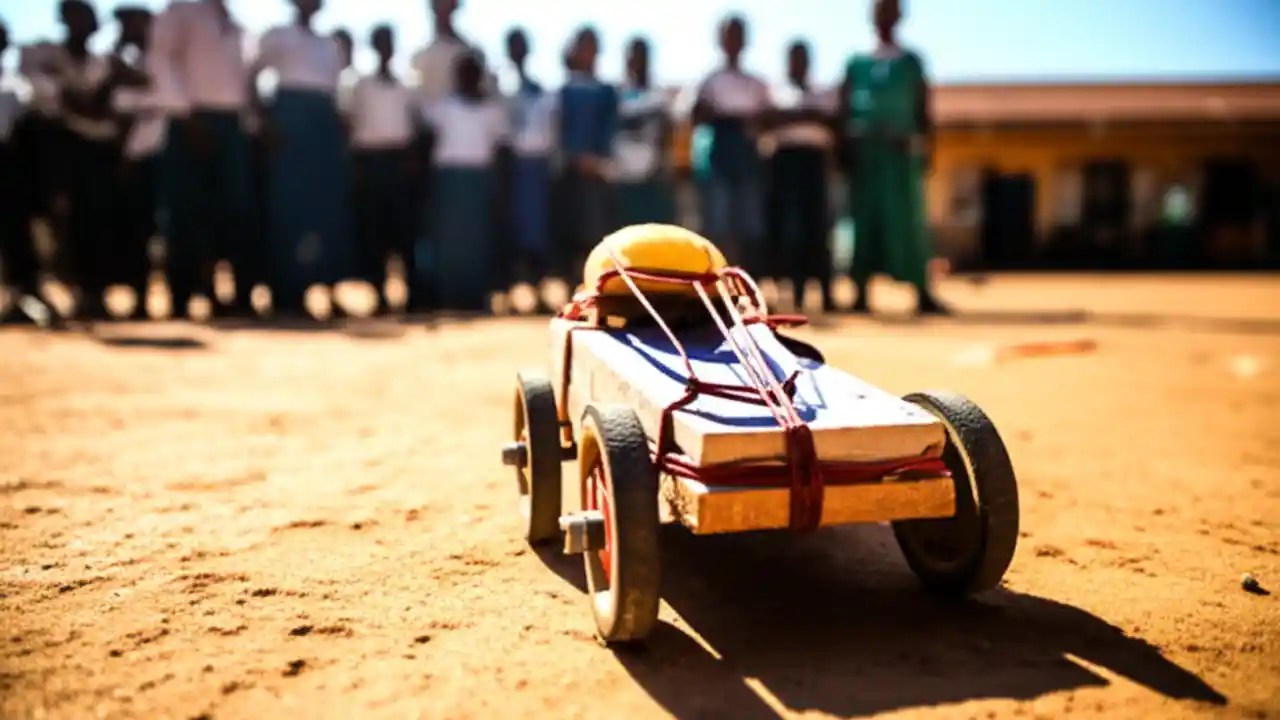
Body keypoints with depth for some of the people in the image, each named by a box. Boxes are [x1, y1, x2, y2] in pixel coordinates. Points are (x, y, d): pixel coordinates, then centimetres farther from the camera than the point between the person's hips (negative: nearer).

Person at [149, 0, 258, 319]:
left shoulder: (234, 26, 25)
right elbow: (161, 60, -4)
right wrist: (186, 113, -16)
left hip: (232, 124, 5)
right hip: (193, 122, -5)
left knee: (239, 212, -3)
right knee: (189, 215, -6)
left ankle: (242, 298, -1)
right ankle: (182, 302, -1)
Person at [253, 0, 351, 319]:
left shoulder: (330, 45, 24)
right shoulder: (278, 36, 9)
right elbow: (253, 77, 0)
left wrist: (342, 131, 8)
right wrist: (267, 120, -13)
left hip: (325, 121, 5)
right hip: (291, 114, -5)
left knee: (330, 206, -1)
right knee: (290, 204, -9)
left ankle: (330, 291, 2)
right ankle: (286, 295, -9)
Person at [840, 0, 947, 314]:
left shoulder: (910, 62, 9)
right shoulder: (857, 64, 10)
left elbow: (923, 111, 7)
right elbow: (844, 112, 9)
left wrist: (926, 147, 0)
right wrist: (846, 151, 1)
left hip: (900, 151, -1)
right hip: (865, 151, 1)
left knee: (908, 220, -4)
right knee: (866, 219, 1)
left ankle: (923, 294, -4)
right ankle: (861, 294, 4)